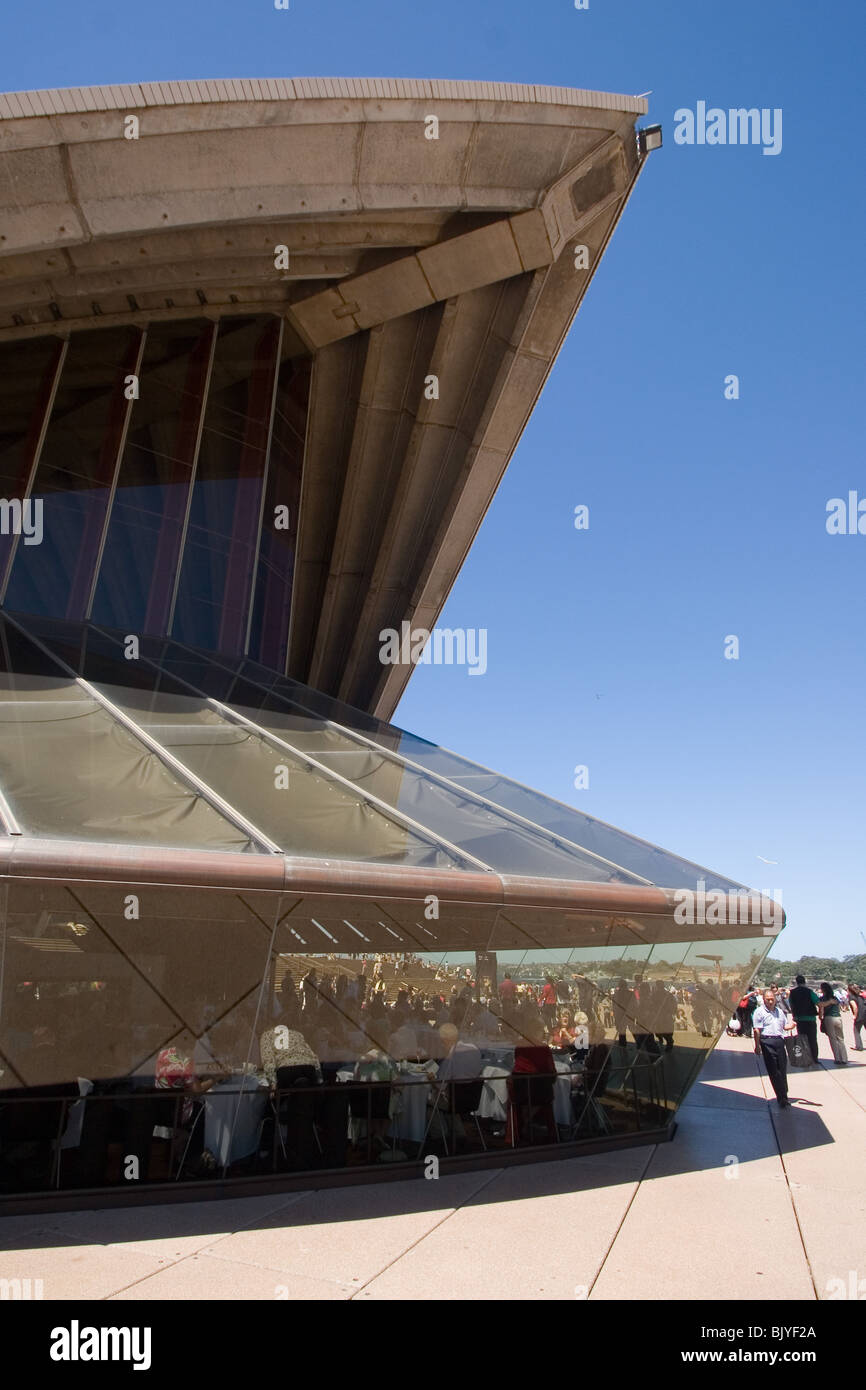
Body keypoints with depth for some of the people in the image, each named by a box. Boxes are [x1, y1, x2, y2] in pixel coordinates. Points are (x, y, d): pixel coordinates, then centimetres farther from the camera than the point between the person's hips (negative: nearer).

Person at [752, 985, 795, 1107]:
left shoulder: (779, 1011, 16)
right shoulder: (759, 1012, -4)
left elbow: (785, 1026, 23)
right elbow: (757, 1030, -8)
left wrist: (792, 1024, 2)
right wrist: (757, 1045, -12)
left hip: (780, 1041, 6)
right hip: (767, 1042, -6)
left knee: (782, 1070, 10)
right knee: (773, 1072, -2)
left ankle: (784, 1097, 23)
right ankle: (782, 1099, 3)